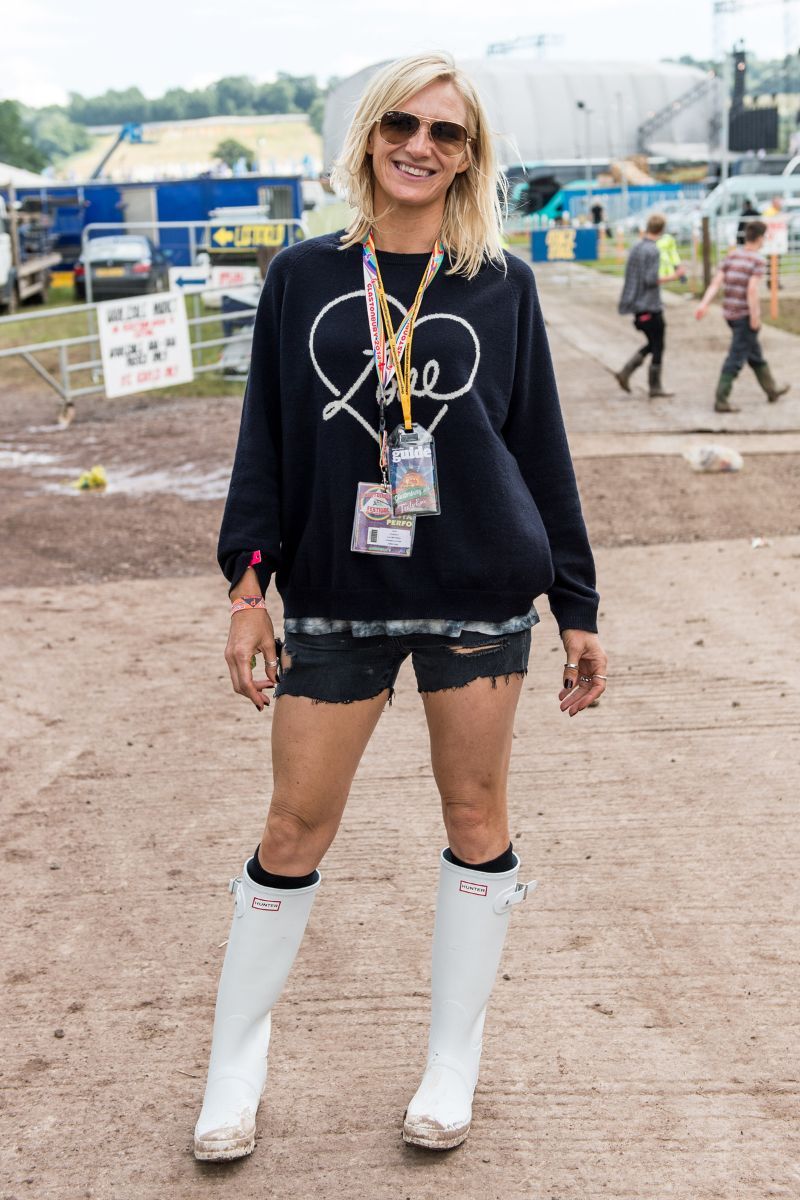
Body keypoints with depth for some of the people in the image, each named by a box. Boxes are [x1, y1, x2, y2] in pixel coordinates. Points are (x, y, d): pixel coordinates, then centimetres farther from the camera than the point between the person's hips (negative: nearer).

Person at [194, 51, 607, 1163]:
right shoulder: (303, 276, 5)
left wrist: (577, 607, 6)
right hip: (336, 594, 0)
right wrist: (249, 581, -4)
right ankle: (234, 1069, 23)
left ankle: (453, 1062, 26)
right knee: (294, 831, 4)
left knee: (477, 819, 8)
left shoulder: (502, 282, 5)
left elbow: (541, 447, 7)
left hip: (479, 593, 0)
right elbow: (266, 436, 6)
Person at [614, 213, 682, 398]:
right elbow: (651, 279, -20)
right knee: (657, 347, 3)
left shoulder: (635, 248, 8)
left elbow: (630, 275, 16)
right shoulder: (653, 251, -16)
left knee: (652, 345, 17)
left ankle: (625, 372, 4)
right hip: (650, 306, -8)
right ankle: (655, 387, 7)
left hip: (638, 306, 8)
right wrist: (670, 277, -8)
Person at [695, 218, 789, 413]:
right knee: (736, 358, -5)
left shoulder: (732, 256, 7)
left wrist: (704, 303, -6)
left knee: (755, 353, 21)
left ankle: (771, 390, 36)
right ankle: (721, 401, -8)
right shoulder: (758, 261, -12)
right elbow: (752, 290, -22)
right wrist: (755, 317, -19)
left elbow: (716, 282, -1)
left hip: (730, 313, 8)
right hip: (745, 315, -8)